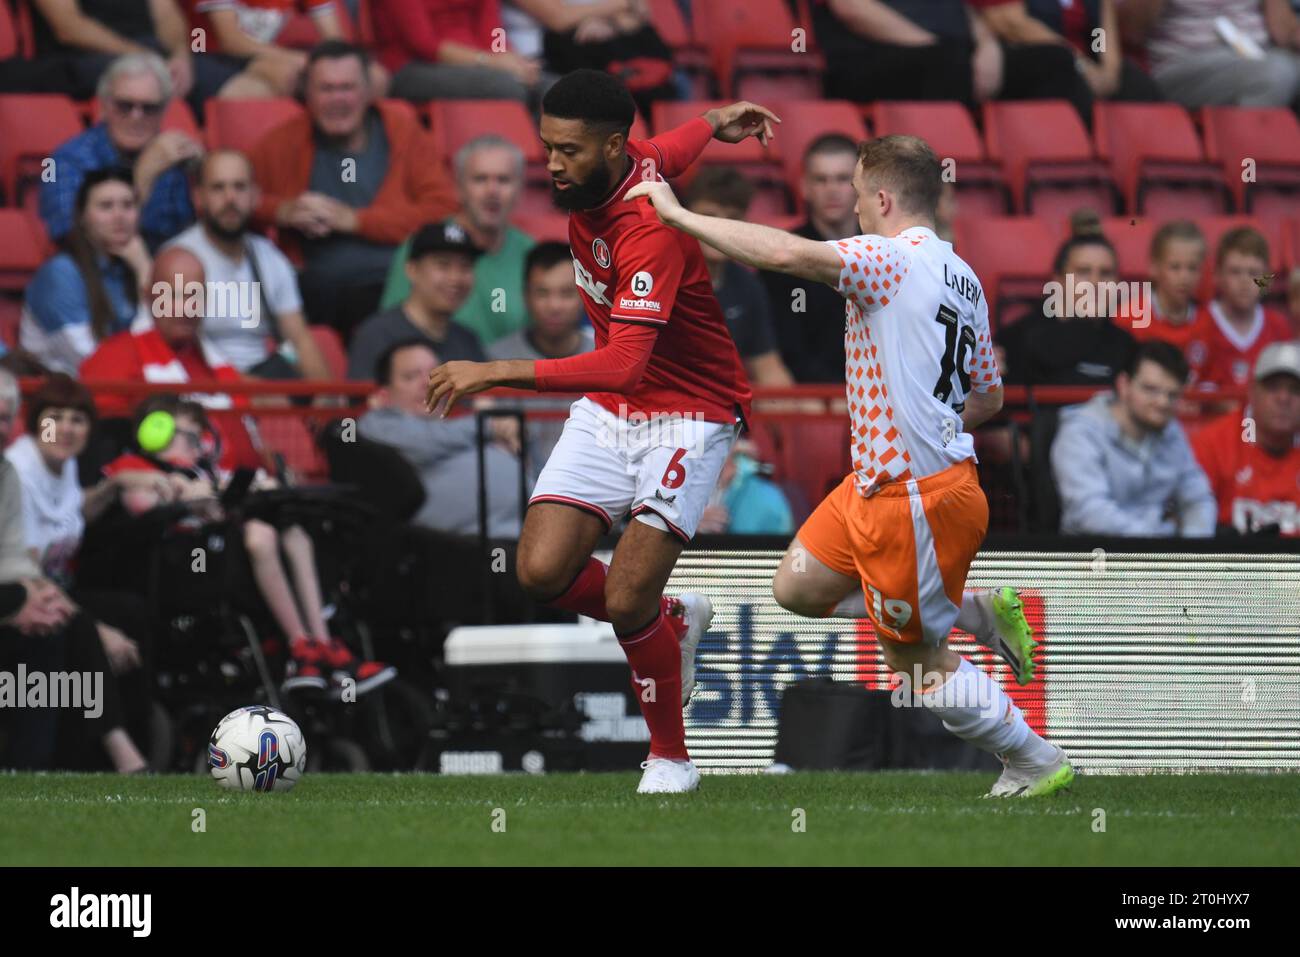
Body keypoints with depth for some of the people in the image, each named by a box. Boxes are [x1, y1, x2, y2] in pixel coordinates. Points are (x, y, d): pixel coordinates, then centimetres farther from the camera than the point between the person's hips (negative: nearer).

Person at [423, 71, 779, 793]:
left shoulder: (650, 230, -30)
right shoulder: (591, 184, -5)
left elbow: (624, 363, -40)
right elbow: (670, 149, 19)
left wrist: (496, 373, -44)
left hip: (687, 416, -7)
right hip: (607, 410, 8)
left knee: (625, 602, -14)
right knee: (543, 572, -9)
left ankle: (671, 756, 11)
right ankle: (673, 621, 21)